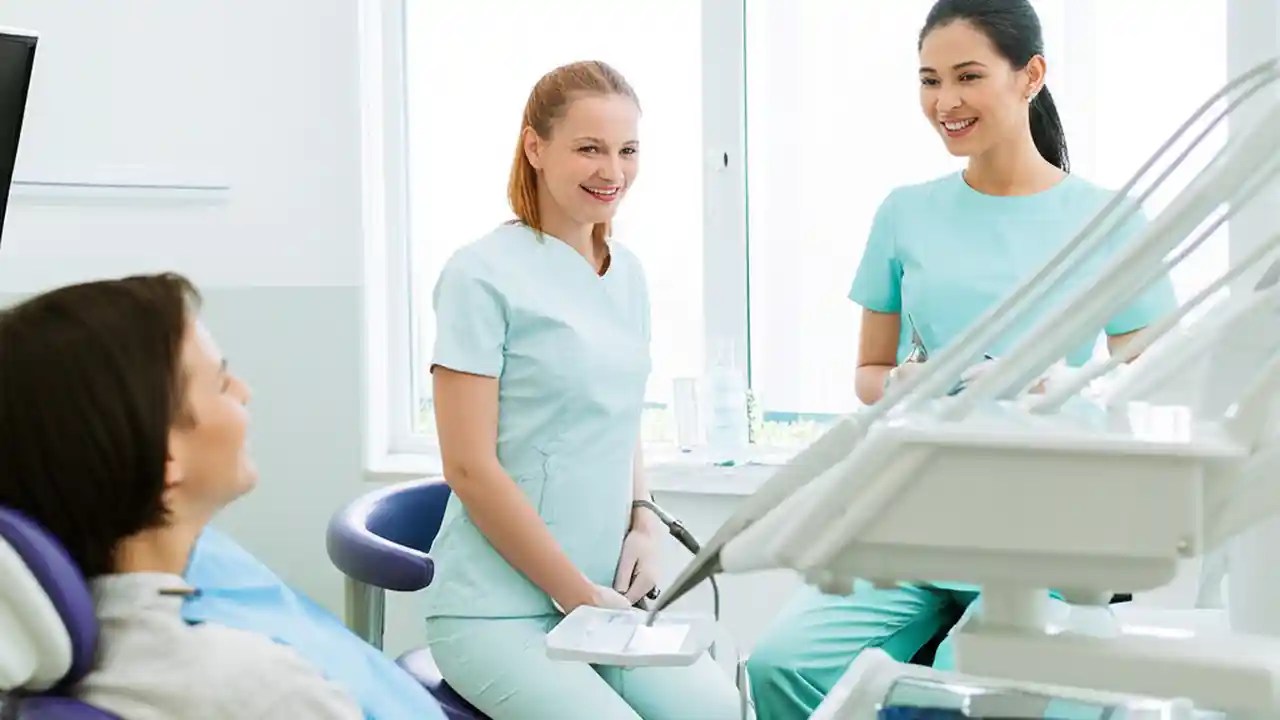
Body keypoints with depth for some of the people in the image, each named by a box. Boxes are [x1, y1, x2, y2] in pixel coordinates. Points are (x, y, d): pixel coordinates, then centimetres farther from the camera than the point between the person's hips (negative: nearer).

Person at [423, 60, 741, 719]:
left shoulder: (627, 274, 11)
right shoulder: (483, 276, -11)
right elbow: (469, 466, -14)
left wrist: (641, 522, 2)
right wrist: (577, 594, -12)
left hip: (606, 595, 6)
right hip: (497, 610, -6)